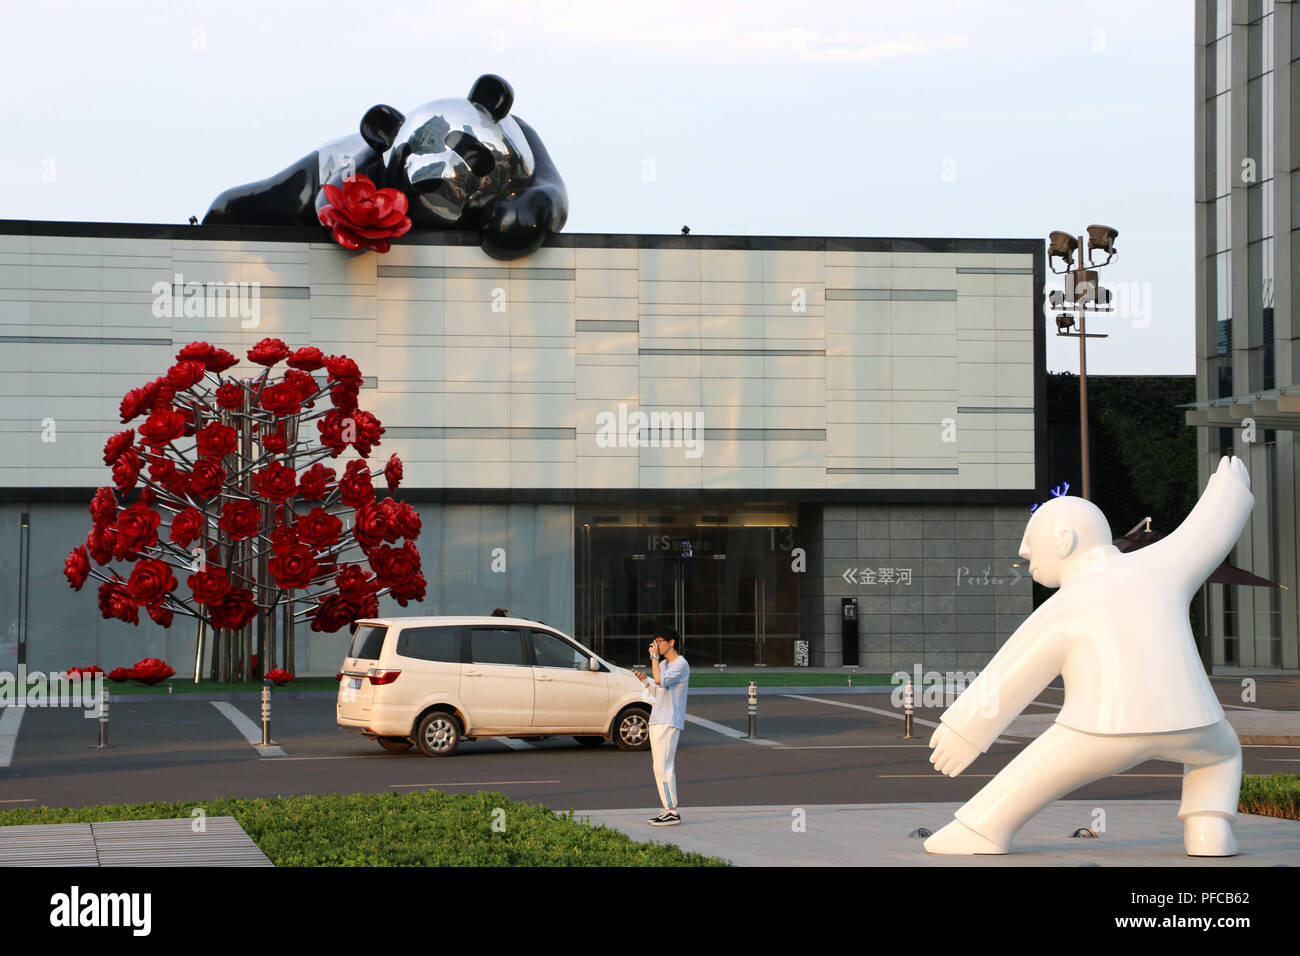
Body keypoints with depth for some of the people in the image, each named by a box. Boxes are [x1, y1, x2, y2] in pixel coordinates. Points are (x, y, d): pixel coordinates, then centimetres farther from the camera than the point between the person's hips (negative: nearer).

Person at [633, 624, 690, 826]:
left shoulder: (680, 664, -11)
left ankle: (673, 812, -12)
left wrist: (654, 657, -18)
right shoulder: (663, 664, 19)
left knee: (663, 767, -12)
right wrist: (645, 680, 11)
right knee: (662, 767, 10)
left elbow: (660, 680, -27)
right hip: (657, 721, 10)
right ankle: (669, 810, 13)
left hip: (669, 723, -10)